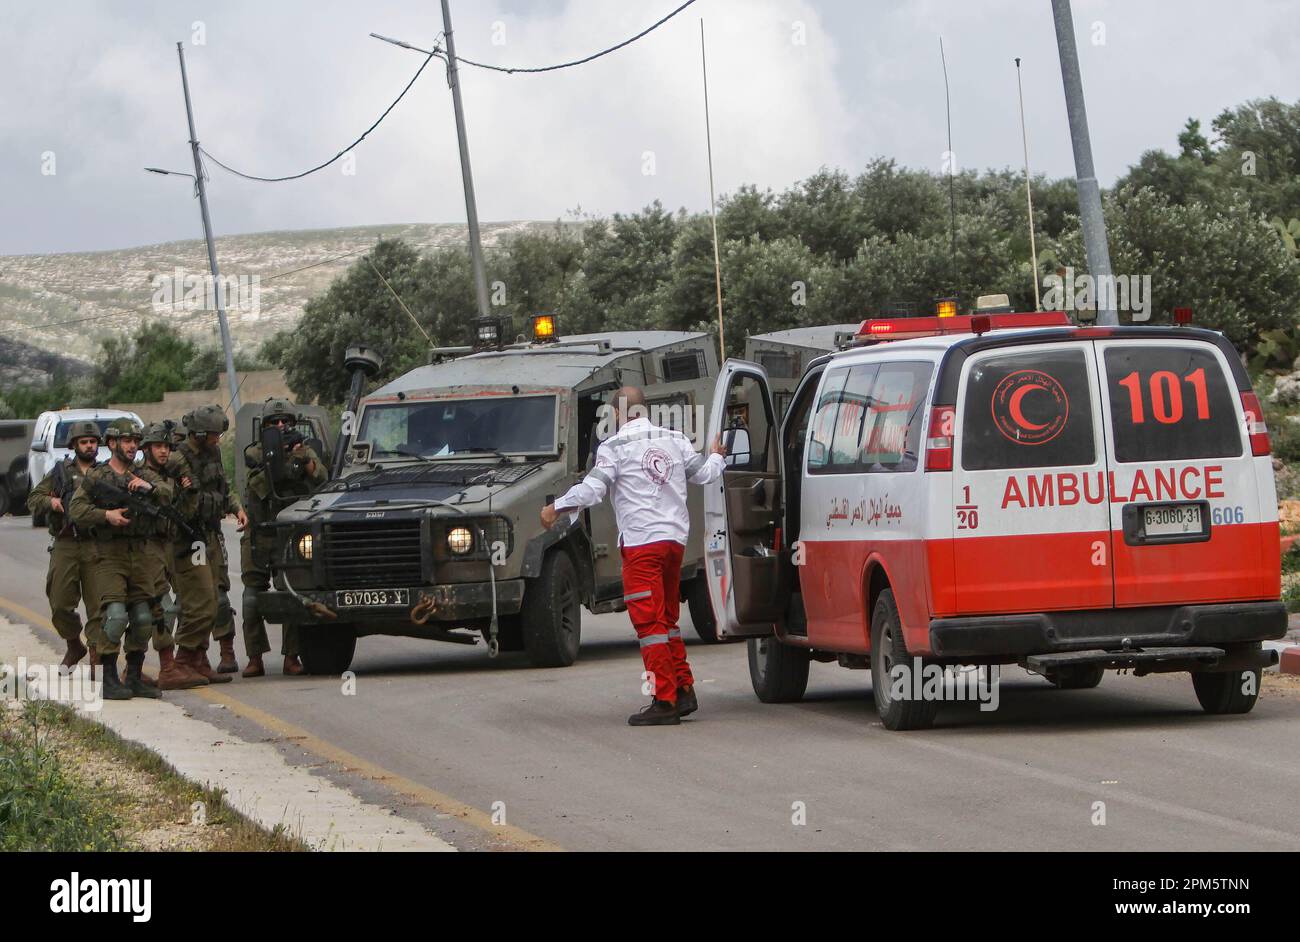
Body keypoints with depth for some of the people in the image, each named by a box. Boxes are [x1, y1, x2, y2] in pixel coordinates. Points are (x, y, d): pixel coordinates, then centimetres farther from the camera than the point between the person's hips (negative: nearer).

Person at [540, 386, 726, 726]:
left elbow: (592, 489, -16)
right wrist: (716, 455, 43)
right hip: (675, 538, 7)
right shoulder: (675, 440, 10)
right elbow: (703, 474, 21)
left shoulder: (613, 448, -7)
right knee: (667, 619, 19)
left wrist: (555, 508, -4)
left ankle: (665, 701, -10)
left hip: (641, 542, -6)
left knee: (650, 622, -6)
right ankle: (684, 691, 17)